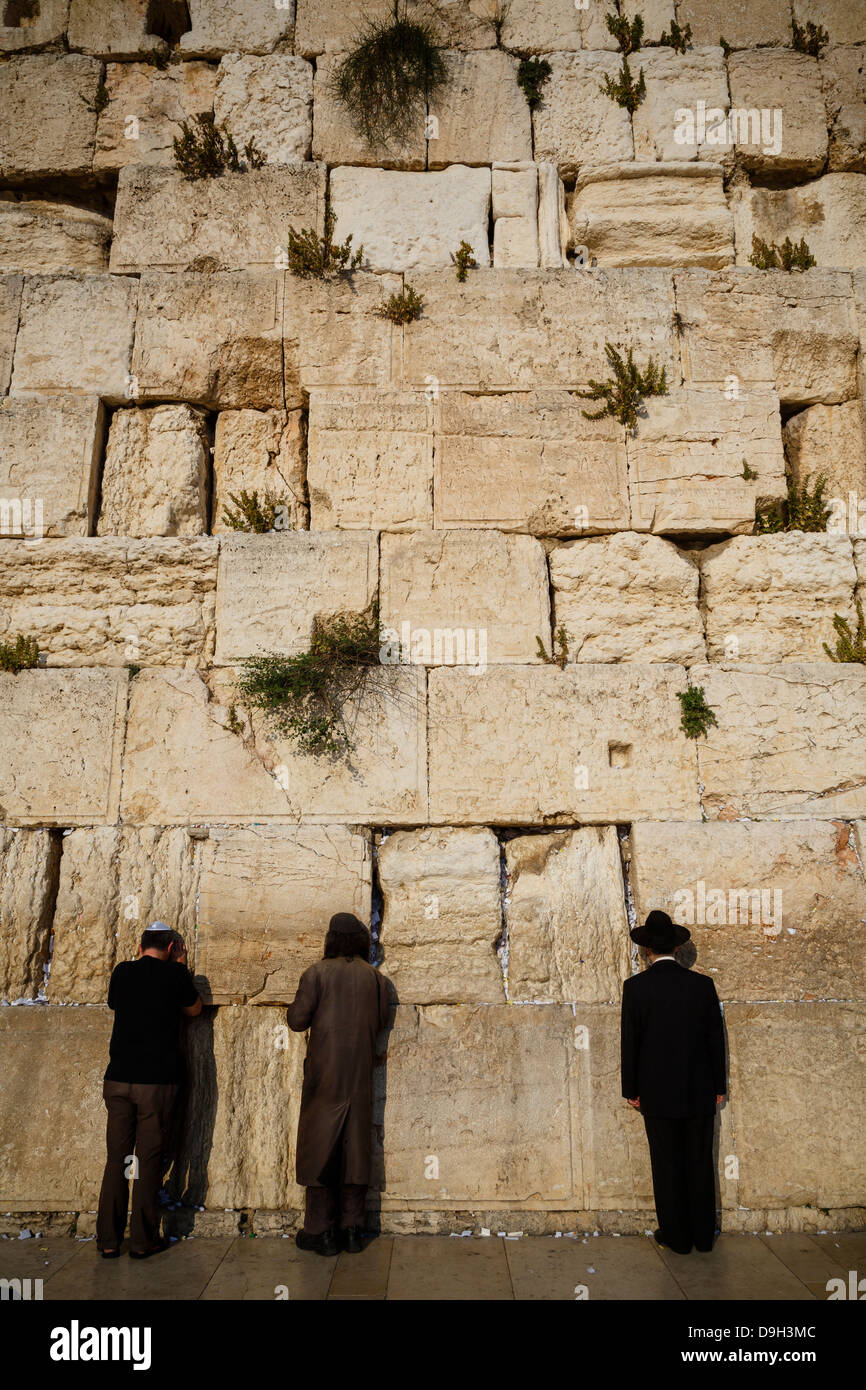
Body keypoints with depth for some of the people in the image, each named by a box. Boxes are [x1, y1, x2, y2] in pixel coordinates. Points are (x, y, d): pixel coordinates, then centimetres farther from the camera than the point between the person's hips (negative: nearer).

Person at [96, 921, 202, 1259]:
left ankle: (108, 1240, 15)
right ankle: (143, 1240, 12)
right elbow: (194, 1009, 12)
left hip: (118, 1079, 3)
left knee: (117, 1158, 11)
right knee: (148, 1160, 5)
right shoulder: (174, 974, -5)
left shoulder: (122, 971, 4)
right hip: (157, 1081, -3)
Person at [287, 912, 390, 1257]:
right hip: (360, 1074, 3)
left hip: (324, 1073, -3)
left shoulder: (318, 972, -9)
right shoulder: (375, 977, 1)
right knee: (355, 1147, 11)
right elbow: (381, 1021, 8)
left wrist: (295, 1005, 11)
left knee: (319, 1145, 6)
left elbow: (297, 1019, -10)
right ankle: (352, 1228, 17)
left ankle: (320, 1231, 10)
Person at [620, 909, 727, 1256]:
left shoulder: (636, 987, -11)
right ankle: (703, 1235, 24)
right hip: (700, 1093, 3)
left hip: (658, 1095, -2)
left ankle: (676, 1236, 19)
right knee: (700, 1163, 13)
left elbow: (630, 1042, -8)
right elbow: (716, 1039, 3)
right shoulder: (703, 984, -3)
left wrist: (631, 1090, 2)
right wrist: (718, 1085, 13)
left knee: (667, 1166, 9)